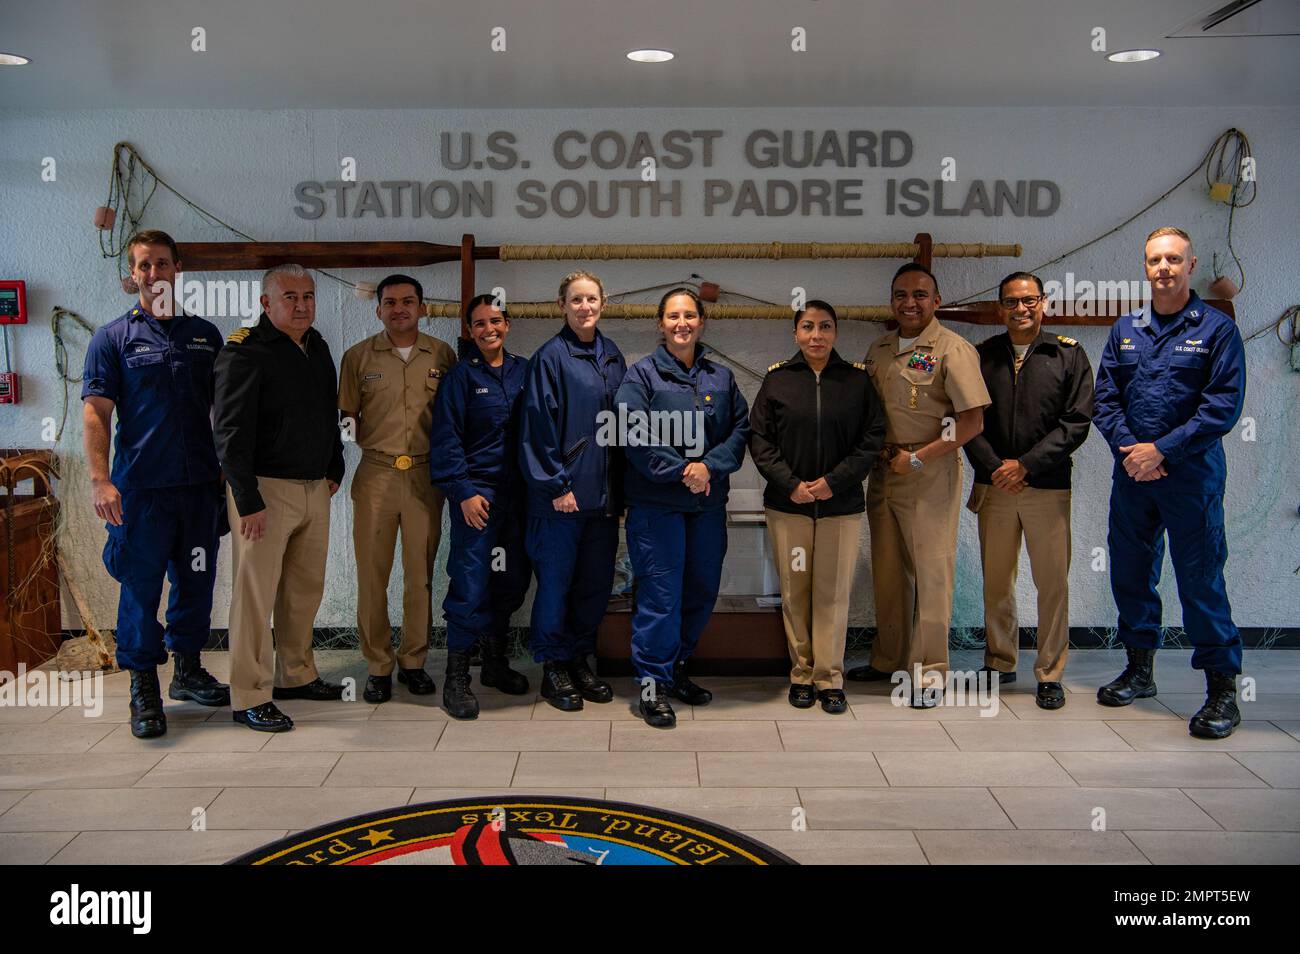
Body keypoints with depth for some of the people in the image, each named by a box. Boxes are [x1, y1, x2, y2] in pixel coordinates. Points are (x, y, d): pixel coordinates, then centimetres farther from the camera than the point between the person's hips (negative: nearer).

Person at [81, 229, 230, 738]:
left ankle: (187, 670, 28)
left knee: (196, 581, 12)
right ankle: (144, 689, 13)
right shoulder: (114, 337, 1)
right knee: (141, 586, 1)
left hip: (201, 484, 4)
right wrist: (100, 479, -15)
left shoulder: (205, 334, 11)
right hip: (142, 486, -4)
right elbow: (95, 411, -5)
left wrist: (229, 468, 9)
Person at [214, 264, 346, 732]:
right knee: (255, 593, -3)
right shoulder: (244, 353, -12)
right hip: (265, 488, -7)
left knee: (306, 588, 14)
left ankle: (296, 675, 28)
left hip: (314, 488, 8)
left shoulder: (317, 347, 12)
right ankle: (251, 698, 5)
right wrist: (248, 501, -19)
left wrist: (334, 469, 20)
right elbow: (231, 434, -16)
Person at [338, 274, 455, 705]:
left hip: (426, 475, 1)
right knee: (372, 575, 1)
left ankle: (414, 661, 19)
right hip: (375, 473, 0)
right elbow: (345, 414, 10)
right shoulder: (358, 356, 5)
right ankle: (378, 666, 12)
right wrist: (348, 427, -10)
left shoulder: (443, 355, 6)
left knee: (421, 574, 6)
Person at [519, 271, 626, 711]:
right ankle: (554, 668, 14)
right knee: (556, 579, 1)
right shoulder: (551, 357, -6)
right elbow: (538, 426, -10)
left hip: (604, 490, 6)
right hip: (563, 492, -6)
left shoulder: (612, 357, 12)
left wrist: (620, 489, 10)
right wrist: (556, 484, -13)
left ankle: (580, 661, 25)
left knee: (596, 581, 11)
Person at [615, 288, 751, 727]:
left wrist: (710, 466, -11)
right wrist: (681, 471, -16)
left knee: (702, 591, 12)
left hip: (708, 505, 5)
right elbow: (634, 434, -11)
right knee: (659, 593, -6)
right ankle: (652, 681, 5)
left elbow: (741, 430, 6)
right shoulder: (642, 374, -1)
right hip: (655, 504, -5)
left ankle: (676, 666, 29)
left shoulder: (721, 377, 13)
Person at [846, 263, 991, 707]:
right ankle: (887, 659, 25)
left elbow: (973, 420, -13)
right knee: (887, 571, 13)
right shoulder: (879, 348, 12)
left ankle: (929, 670, 8)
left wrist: (917, 457, -15)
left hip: (930, 473, -6)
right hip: (883, 469, 6)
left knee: (931, 571, -1)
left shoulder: (953, 349, -8)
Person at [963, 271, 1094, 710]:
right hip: (993, 486, 2)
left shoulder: (1068, 355, 3)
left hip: (1047, 487, -2)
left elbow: (1076, 423, -3)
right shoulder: (983, 356, 9)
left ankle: (1050, 673, 12)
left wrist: (1025, 465, -11)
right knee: (996, 580, 9)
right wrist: (993, 468, -9)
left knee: (1053, 582, 0)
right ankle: (1000, 663, 23)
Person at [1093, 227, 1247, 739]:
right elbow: (1105, 397, 8)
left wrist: (1161, 450, -14)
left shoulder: (1216, 328, -3)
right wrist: (1129, 447, -8)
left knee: (1201, 579, -4)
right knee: (1130, 572, 12)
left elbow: (1224, 405, -10)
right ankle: (1140, 668, 29)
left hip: (1191, 473, -5)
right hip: (1131, 472, 5)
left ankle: (1222, 687, 7)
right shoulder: (1126, 329, 11)